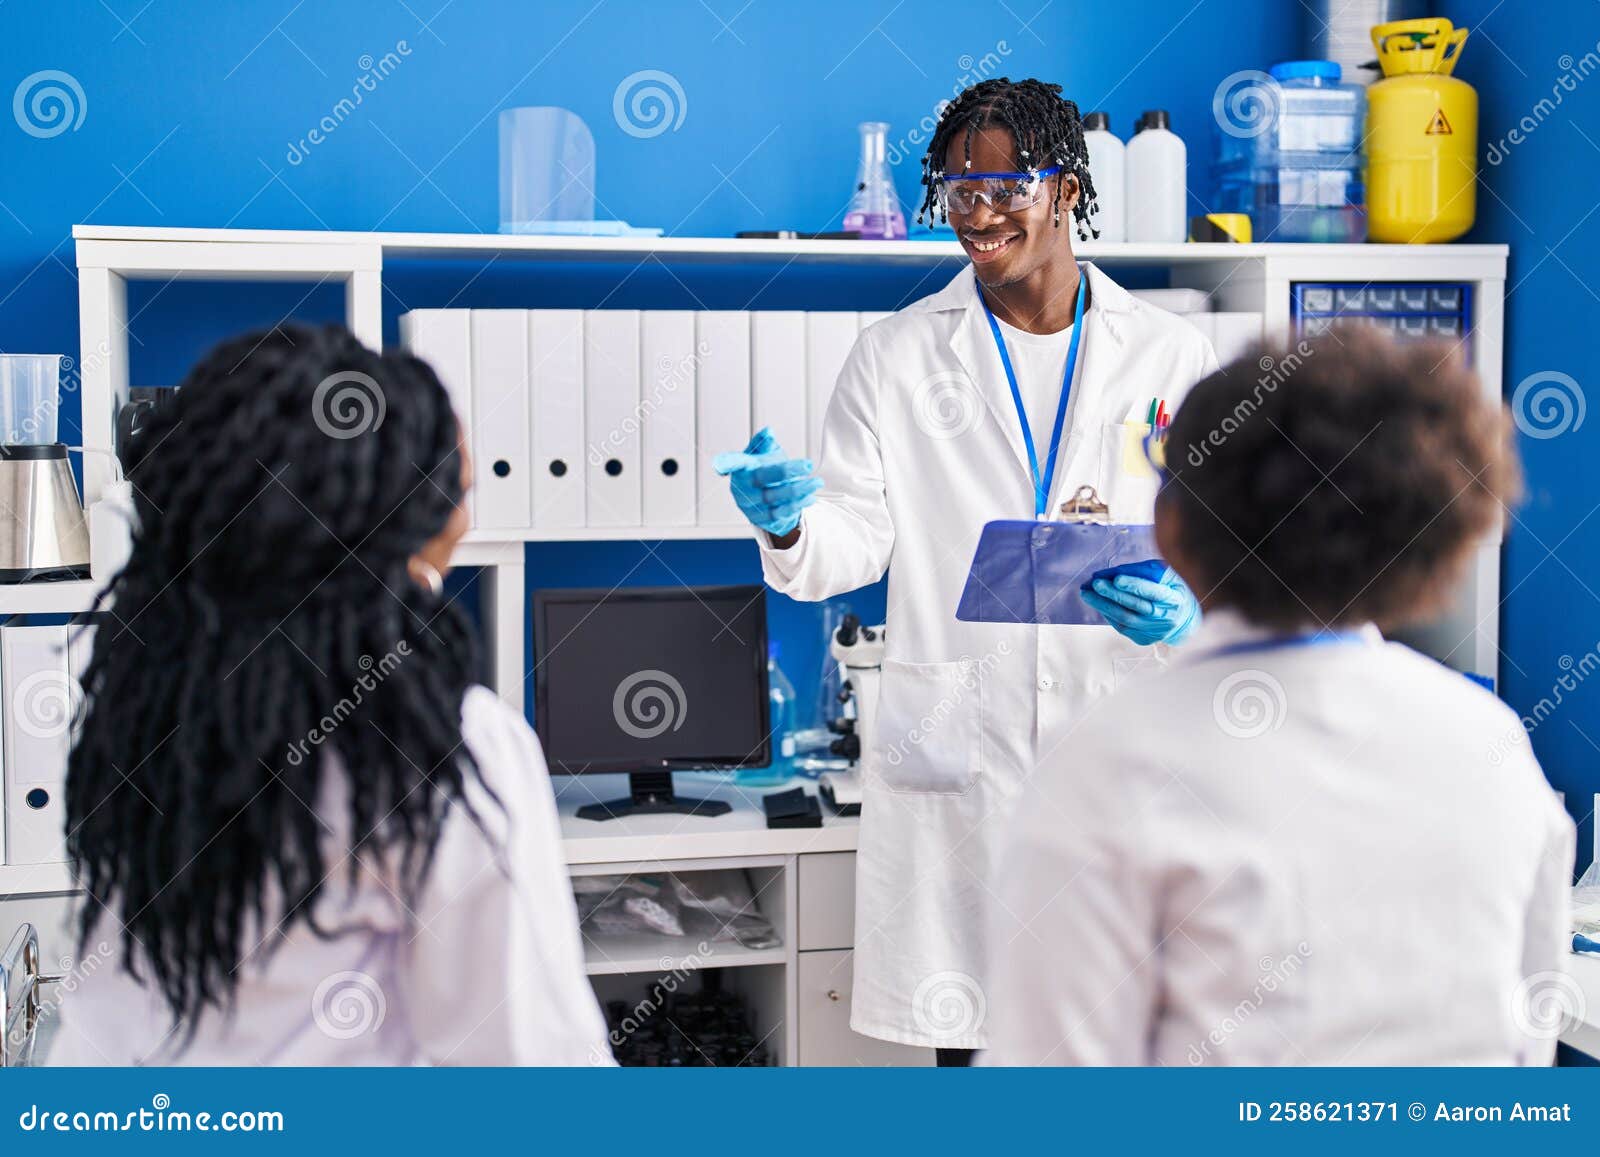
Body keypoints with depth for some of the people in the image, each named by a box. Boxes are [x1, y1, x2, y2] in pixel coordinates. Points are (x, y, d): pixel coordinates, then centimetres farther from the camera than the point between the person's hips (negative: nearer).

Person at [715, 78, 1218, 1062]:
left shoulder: (1171, 356, 7)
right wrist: (789, 525, -22)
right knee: (968, 1030, 4)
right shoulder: (897, 359, 6)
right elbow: (857, 539, 1)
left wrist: (1186, 610, -15)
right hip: (956, 753, 0)